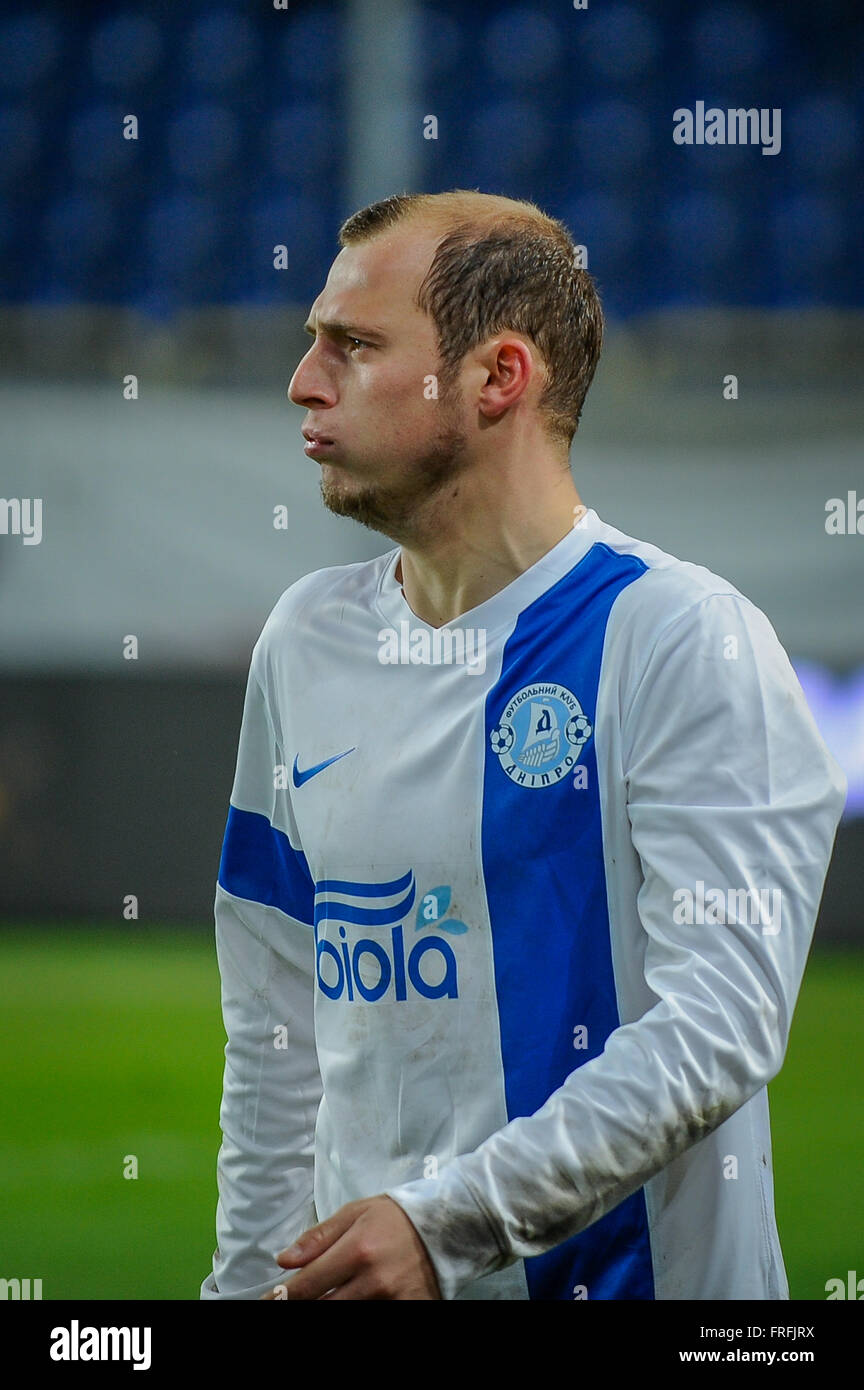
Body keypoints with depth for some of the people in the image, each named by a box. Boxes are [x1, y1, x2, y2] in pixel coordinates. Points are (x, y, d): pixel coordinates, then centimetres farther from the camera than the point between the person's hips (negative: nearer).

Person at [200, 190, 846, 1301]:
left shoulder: (690, 641, -11)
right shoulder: (306, 640, 9)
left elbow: (720, 1026, -20)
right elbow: (275, 1036, 13)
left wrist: (449, 1222, -25)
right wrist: (252, 1284, 6)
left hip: (631, 1269, -5)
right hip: (347, 1279, 5)